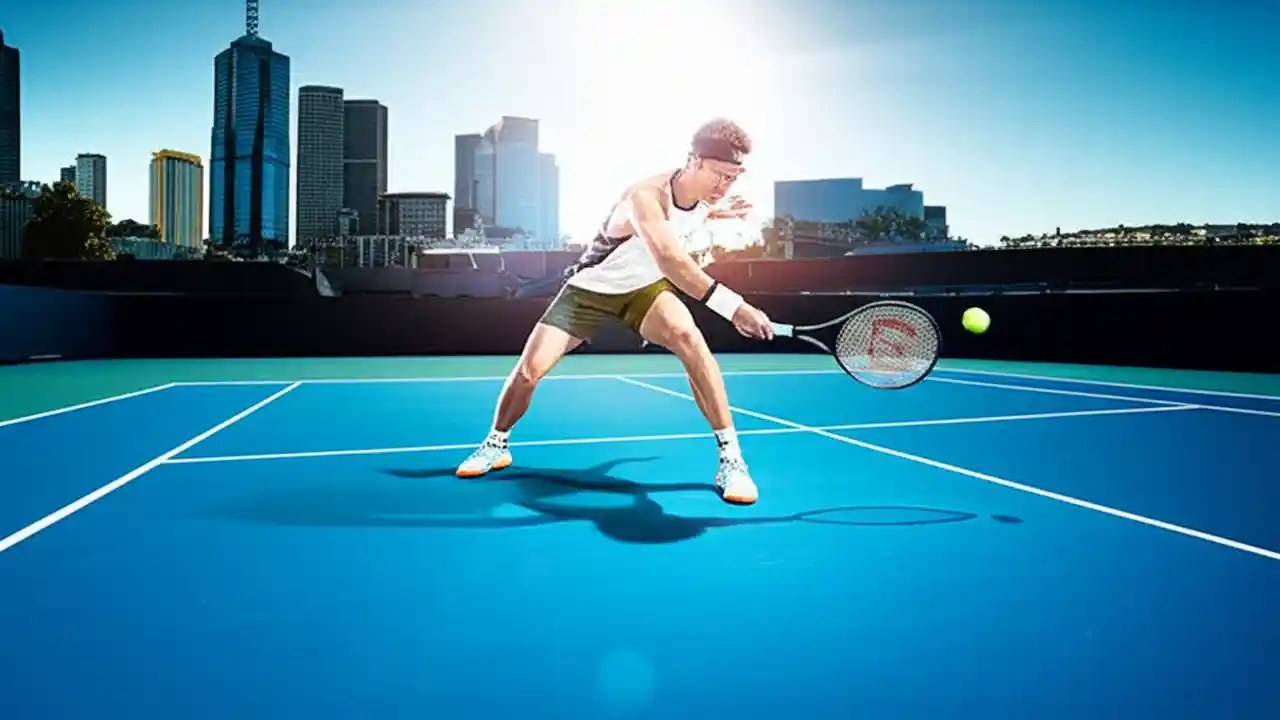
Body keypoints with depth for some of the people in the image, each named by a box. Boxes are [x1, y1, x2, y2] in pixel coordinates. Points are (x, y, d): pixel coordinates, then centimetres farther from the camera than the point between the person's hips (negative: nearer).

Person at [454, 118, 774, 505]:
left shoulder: (704, 194, -11)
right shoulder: (646, 196, -35)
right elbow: (669, 260, -55)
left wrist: (711, 215, 1)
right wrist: (731, 304, -63)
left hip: (645, 288, 4)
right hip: (589, 288, -3)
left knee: (688, 337, -29)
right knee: (529, 368, -9)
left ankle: (730, 458, -22)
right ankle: (496, 444, 23)